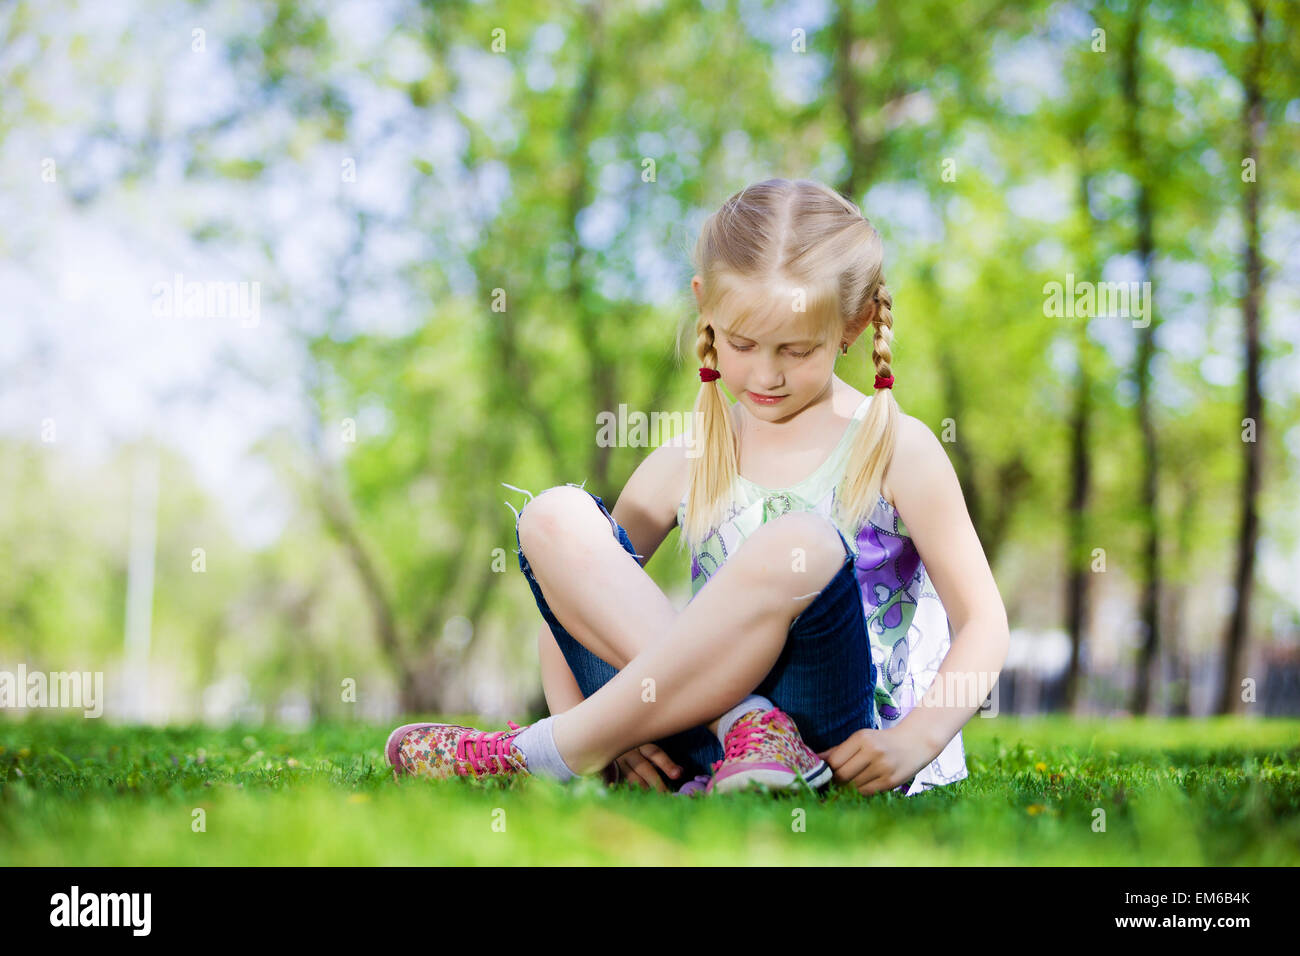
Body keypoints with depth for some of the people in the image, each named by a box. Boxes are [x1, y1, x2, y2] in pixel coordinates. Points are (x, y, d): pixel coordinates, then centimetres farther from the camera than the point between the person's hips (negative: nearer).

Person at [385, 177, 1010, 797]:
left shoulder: (894, 449, 2)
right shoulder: (687, 464, 11)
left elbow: (984, 623, 2)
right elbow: (568, 602, 11)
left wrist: (915, 742, -15)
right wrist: (593, 721, -8)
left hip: (837, 742, -3)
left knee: (804, 543, -33)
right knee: (554, 518, -10)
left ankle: (541, 754, -23)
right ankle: (738, 724, -25)